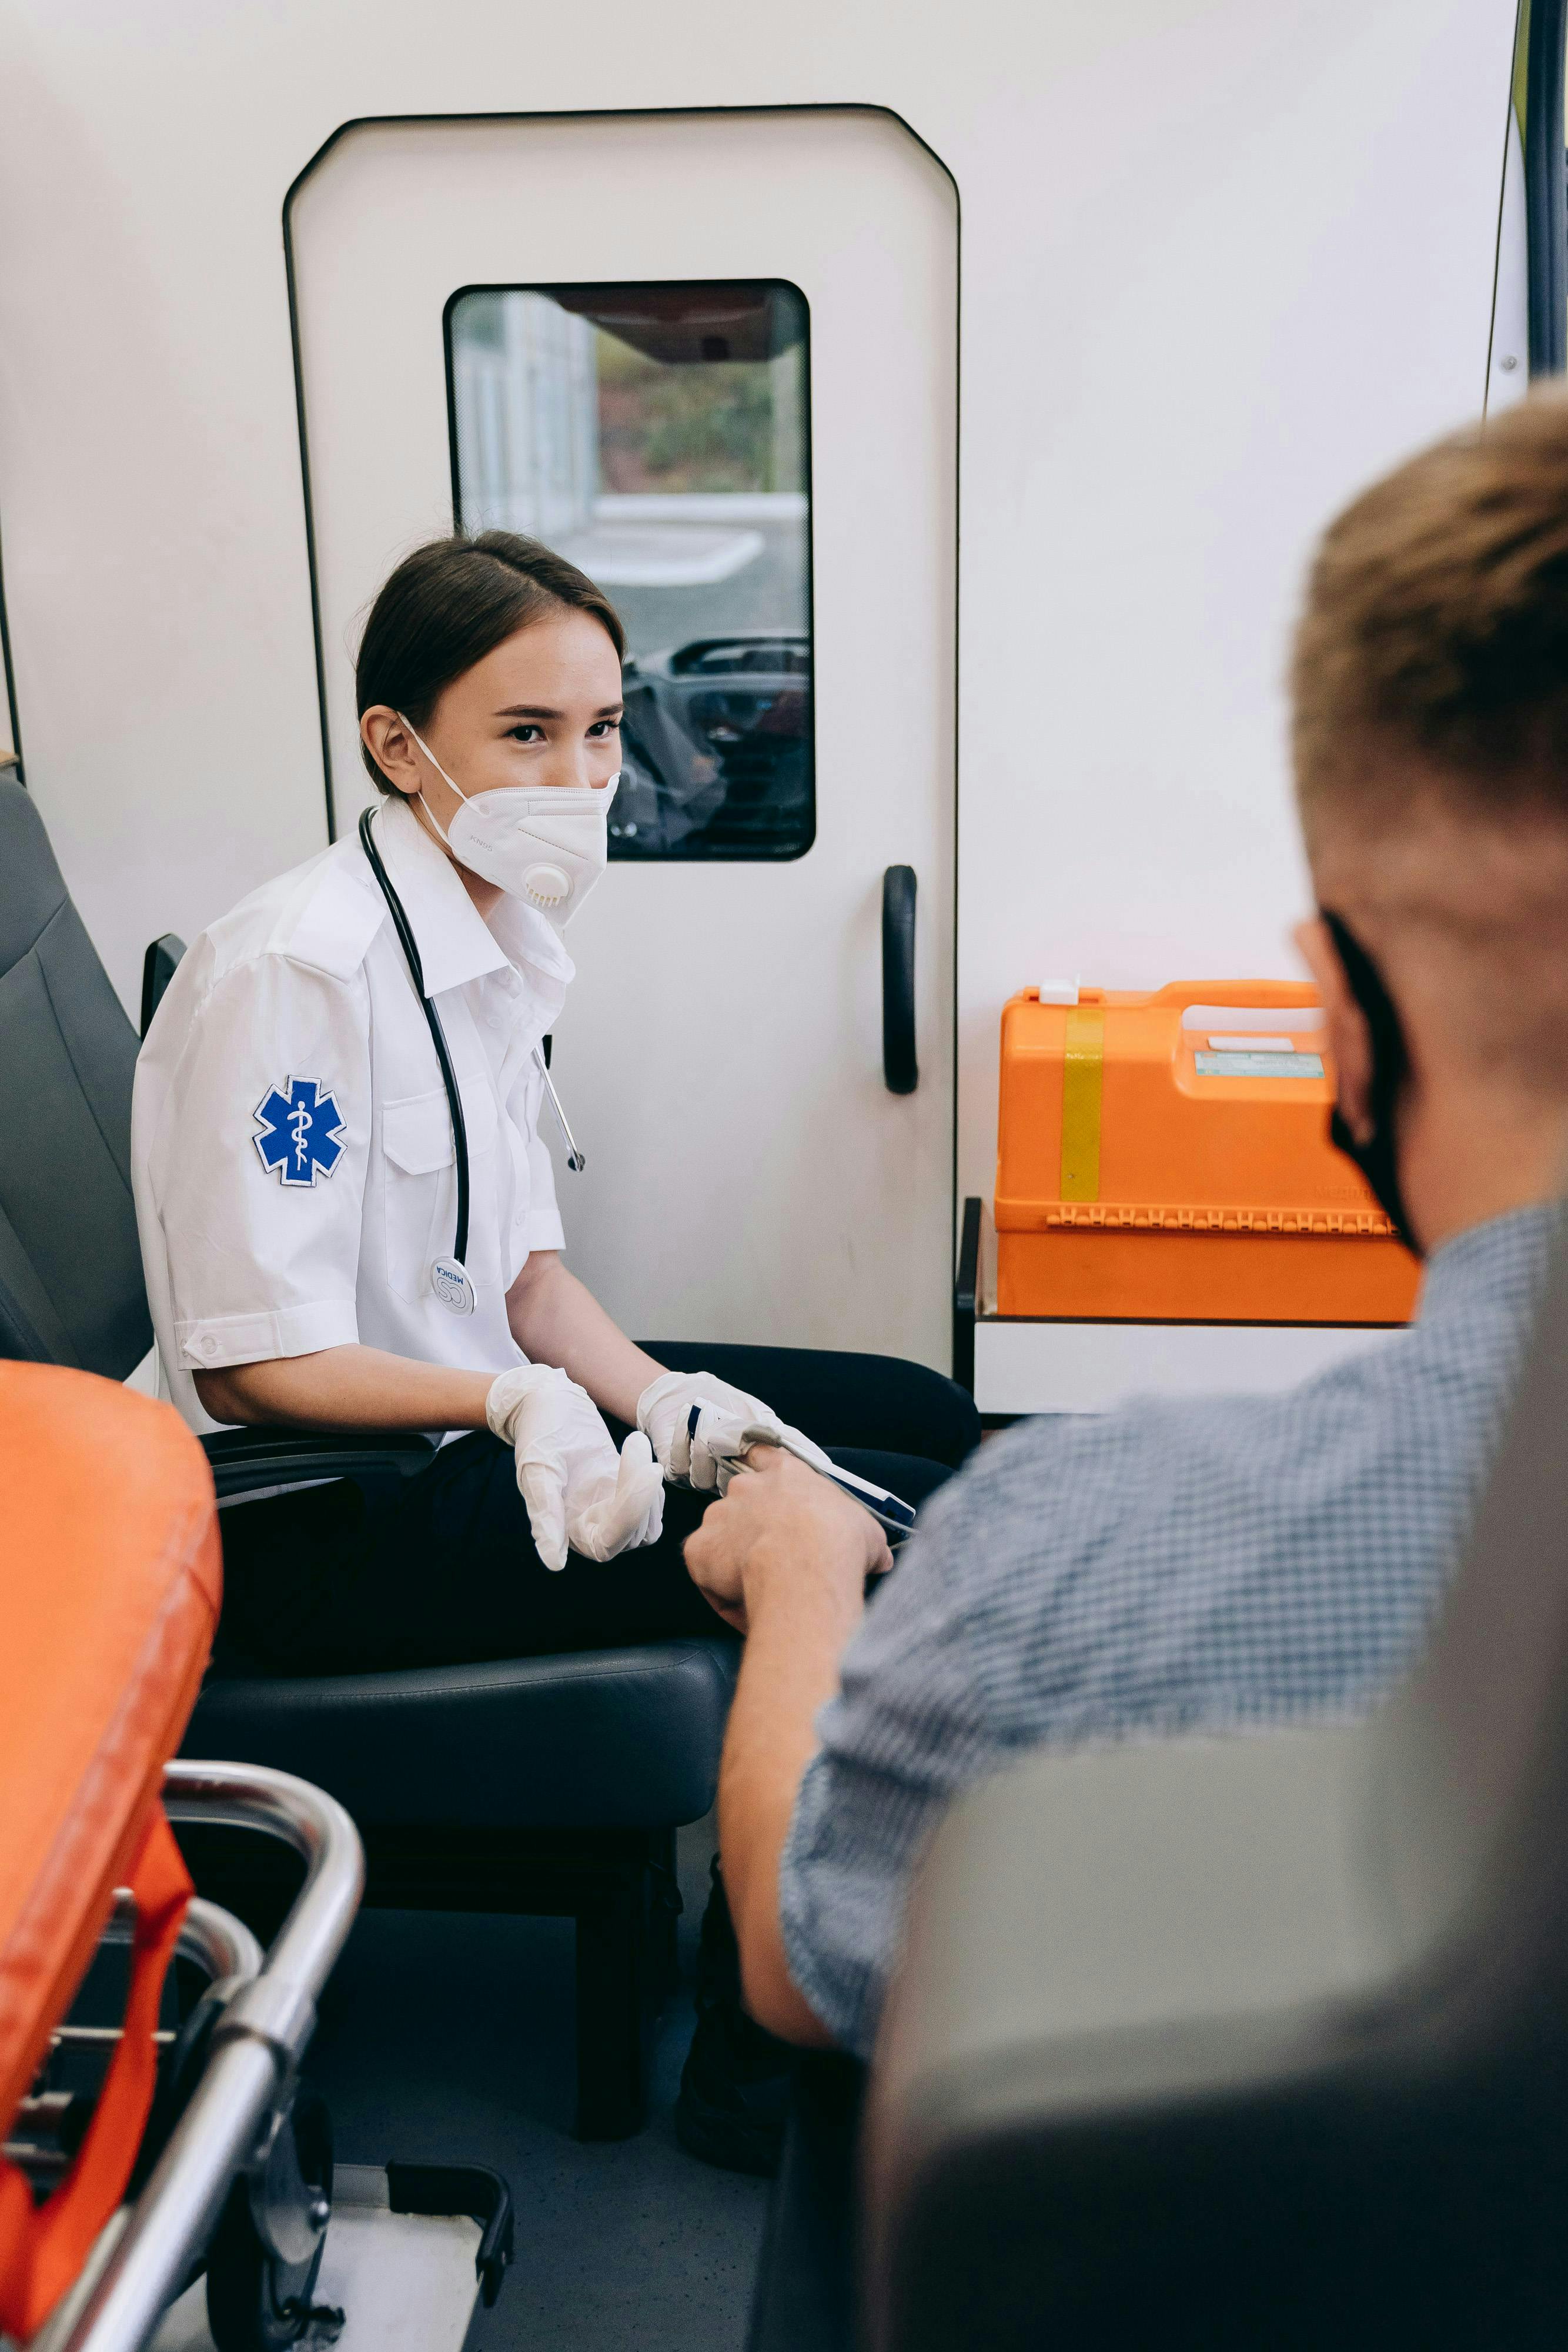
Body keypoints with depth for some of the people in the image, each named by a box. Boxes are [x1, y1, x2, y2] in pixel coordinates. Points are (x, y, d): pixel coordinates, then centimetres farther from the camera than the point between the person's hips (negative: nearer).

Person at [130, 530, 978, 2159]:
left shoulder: (491, 937, 7)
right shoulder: (293, 970, -21)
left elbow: (523, 1269, 9)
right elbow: (252, 1363, -20)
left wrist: (660, 1400, -8)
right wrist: (518, 1406, -31)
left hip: (467, 1419, 10)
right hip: (310, 1519, -10)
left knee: (926, 1426, 9)